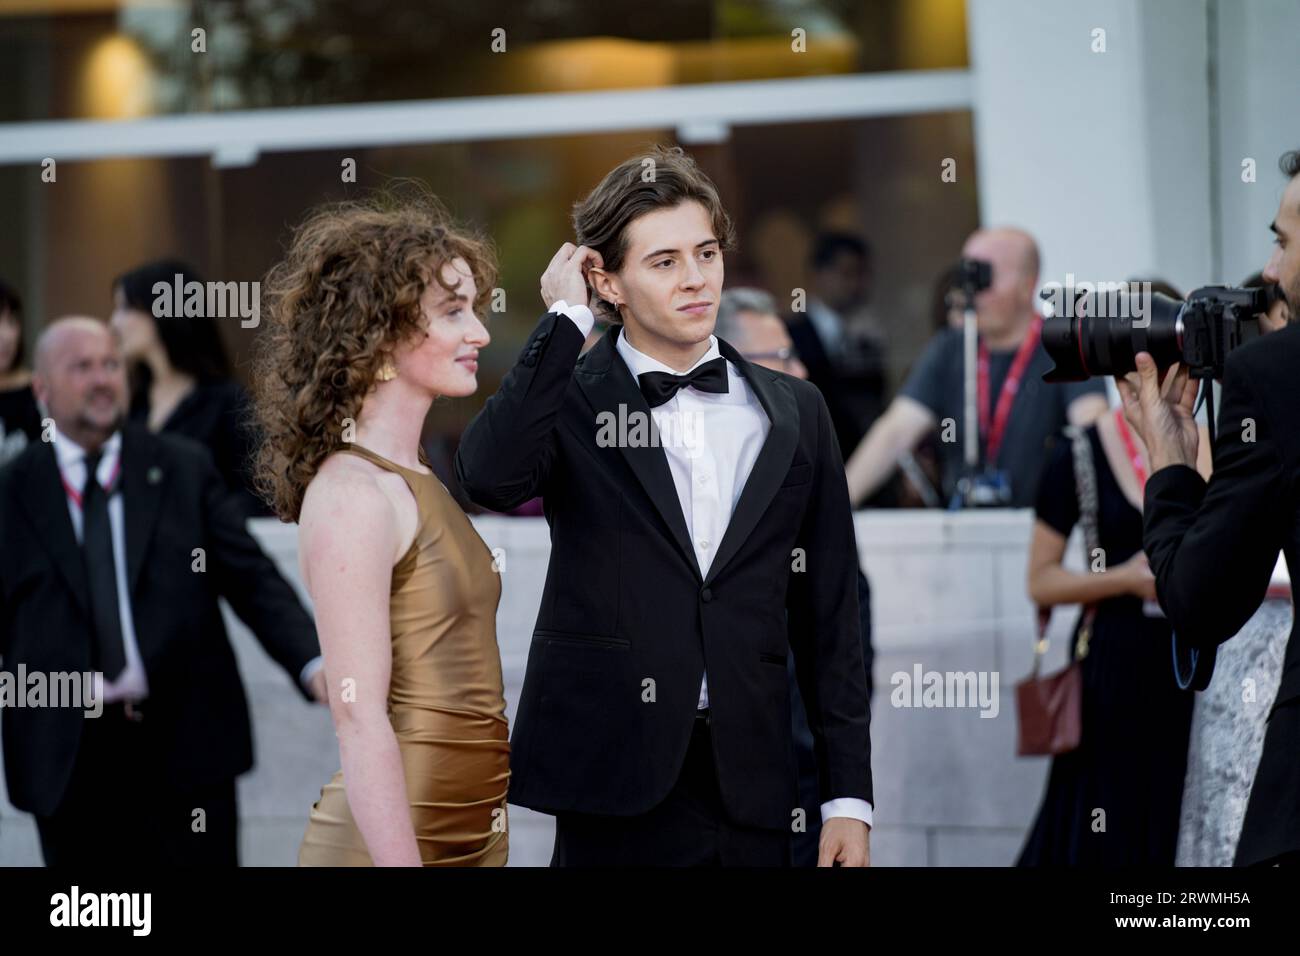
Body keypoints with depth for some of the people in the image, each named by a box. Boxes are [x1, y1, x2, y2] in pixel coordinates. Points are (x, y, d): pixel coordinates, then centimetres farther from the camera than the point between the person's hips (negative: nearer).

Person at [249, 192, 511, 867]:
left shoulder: (417, 482, 12)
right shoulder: (352, 495, -15)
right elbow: (360, 722, -20)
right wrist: (403, 861, -24)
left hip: (469, 835, 8)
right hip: (392, 840, -8)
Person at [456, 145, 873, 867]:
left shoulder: (794, 413, 10)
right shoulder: (568, 403, 0)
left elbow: (827, 618, 11)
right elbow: (490, 476, -23)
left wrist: (848, 796, 6)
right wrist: (565, 318, -13)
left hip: (750, 786, 3)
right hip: (615, 782, -3)